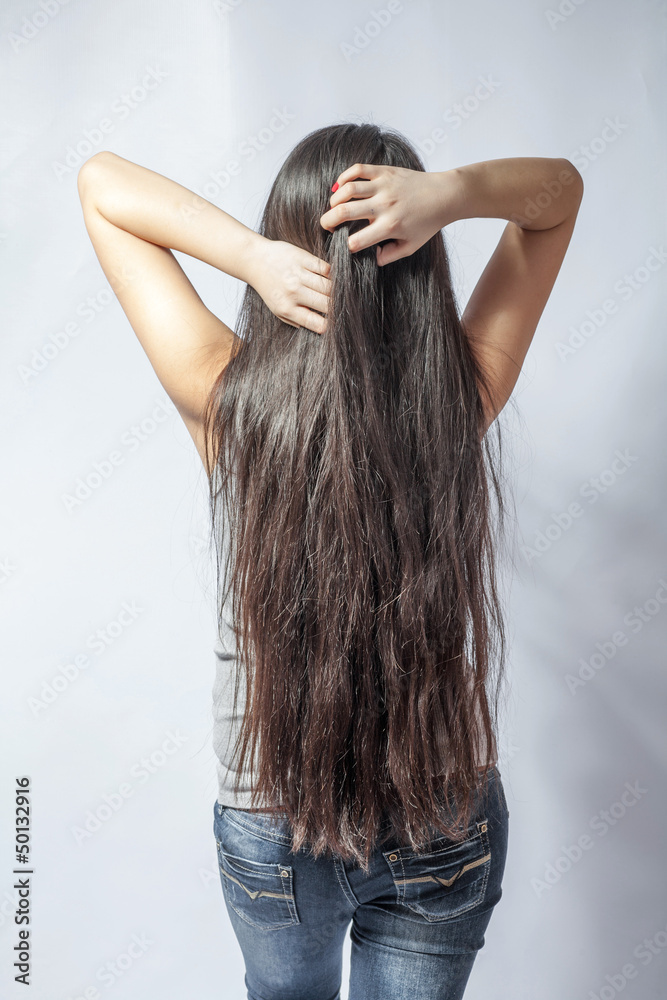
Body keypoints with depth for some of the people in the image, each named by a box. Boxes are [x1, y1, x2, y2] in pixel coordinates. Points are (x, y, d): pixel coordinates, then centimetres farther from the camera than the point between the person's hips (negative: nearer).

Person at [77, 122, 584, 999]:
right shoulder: (464, 394, -20)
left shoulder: (228, 398, -23)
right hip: (449, 827, 1)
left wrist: (252, 257, -27)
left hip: (268, 831, 0)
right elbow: (562, 187, -4)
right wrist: (449, 194, -25)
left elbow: (101, 180, -10)